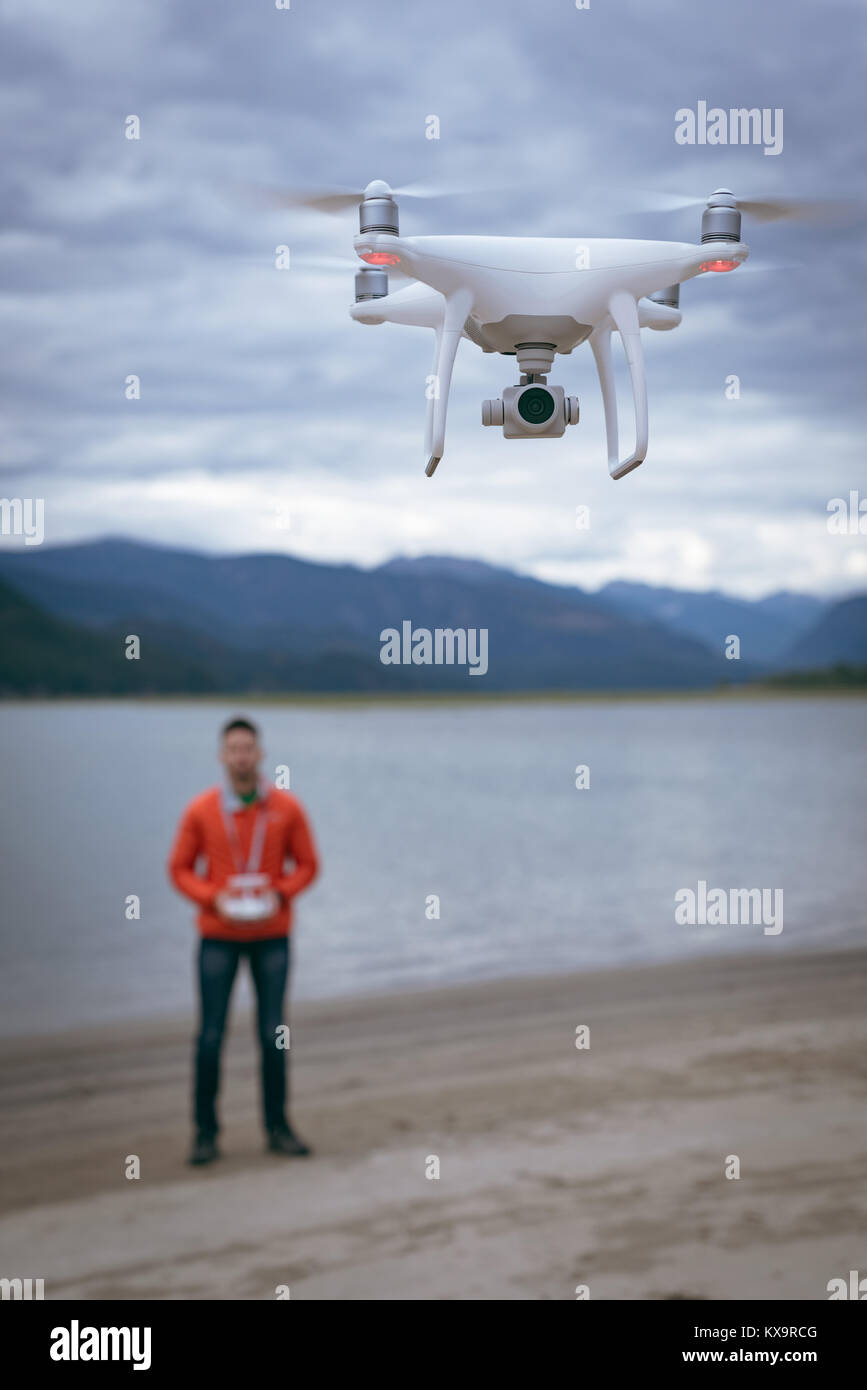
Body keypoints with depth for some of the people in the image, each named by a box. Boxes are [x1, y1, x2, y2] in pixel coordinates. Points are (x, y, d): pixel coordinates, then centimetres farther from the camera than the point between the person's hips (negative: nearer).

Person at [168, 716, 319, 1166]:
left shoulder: (286, 809, -1)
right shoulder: (200, 811, -3)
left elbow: (307, 865, 5)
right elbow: (180, 868, 3)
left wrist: (279, 892, -13)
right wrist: (213, 898, -14)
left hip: (272, 935, 1)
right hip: (219, 935, -1)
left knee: (274, 1034, 4)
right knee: (210, 1035, -1)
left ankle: (278, 1127, 15)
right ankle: (205, 1132, 8)